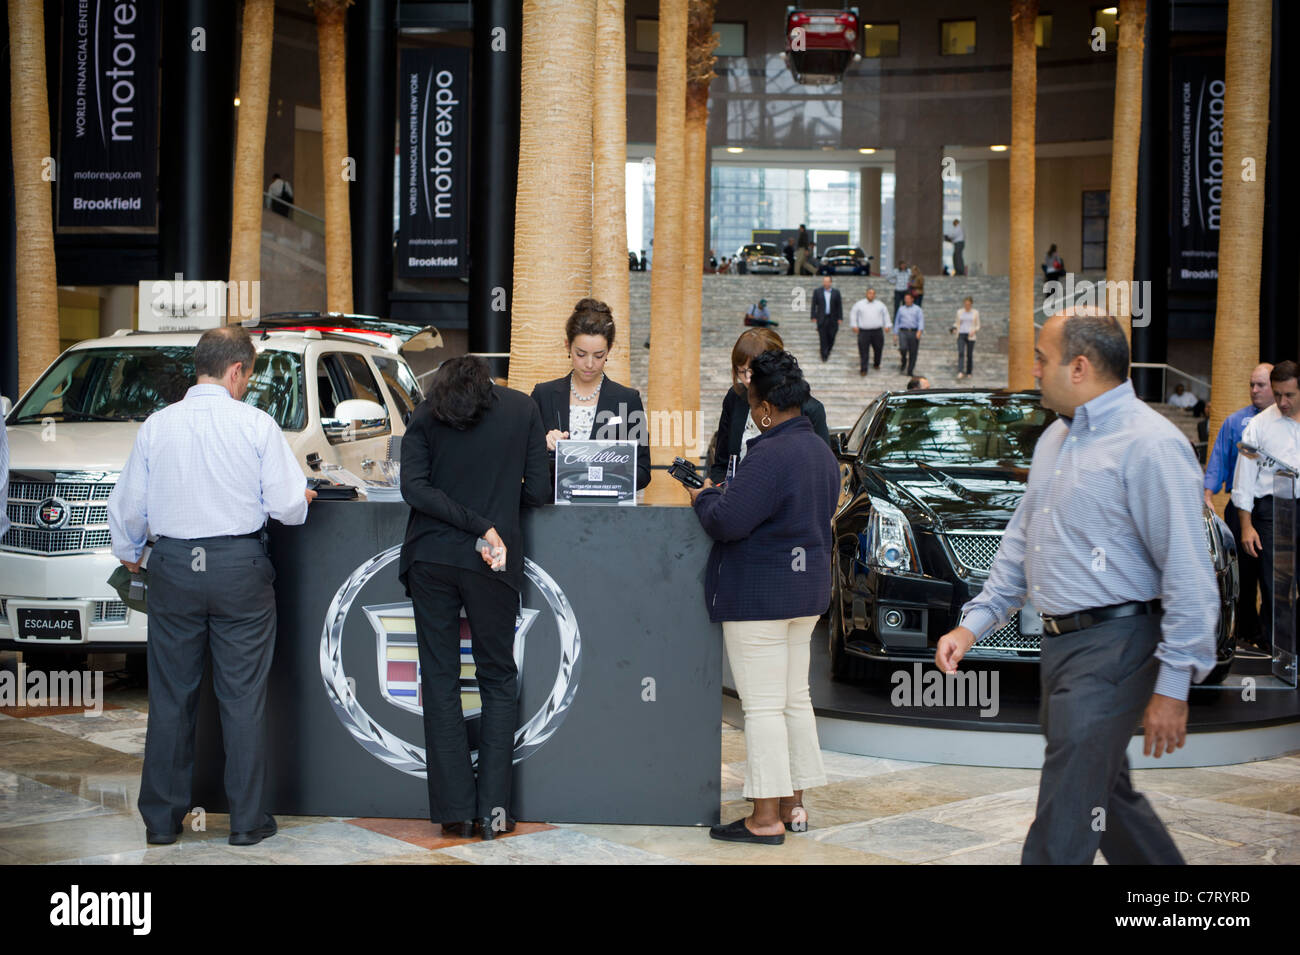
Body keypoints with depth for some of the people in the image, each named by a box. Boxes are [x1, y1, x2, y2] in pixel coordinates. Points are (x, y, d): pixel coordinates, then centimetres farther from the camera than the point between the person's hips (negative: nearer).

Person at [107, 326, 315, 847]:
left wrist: (128, 552, 28)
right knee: (243, 697, 5)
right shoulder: (256, 425, -7)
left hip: (173, 570, 2)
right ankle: (247, 820, 11)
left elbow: (127, 506, 8)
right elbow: (286, 505, -8)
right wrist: (303, 500, 16)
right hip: (240, 569, -2)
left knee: (170, 697, 9)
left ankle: (161, 820, 16)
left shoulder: (156, 426, 1)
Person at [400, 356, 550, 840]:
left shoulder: (425, 415, 4)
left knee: (440, 680, 8)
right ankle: (494, 808, 5)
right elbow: (538, 491, -2)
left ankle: (455, 810, 7)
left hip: (431, 559, 1)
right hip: (491, 563, -1)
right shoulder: (522, 409, 3)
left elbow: (414, 487, -10)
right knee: (498, 680, 11)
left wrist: (478, 524, -13)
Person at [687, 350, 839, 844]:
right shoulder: (821, 451, 10)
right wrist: (725, 494, 15)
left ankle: (766, 818, -1)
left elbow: (727, 522, -24)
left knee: (763, 706, -5)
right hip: (807, 587, 10)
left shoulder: (769, 456, -22)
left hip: (760, 594, -10)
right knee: (795, 698, 15)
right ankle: (793, 805, 22)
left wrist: (706, 497, -2)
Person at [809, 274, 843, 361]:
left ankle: (828, 350, 33)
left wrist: (840, 318, -2)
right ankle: (824, 355, 2)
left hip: (832, 319, 1)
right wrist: (813, 317, -6)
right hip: (821, 319, -1)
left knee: (831, 336, 5)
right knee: (823, 337, -5)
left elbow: (839, 306, 3)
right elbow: (814, 305, 0)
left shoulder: (836, 292, 1)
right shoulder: (817, 292, -1)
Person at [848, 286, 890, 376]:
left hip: (877, 331, 2)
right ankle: (863, 370, -3)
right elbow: (853, 314, 12)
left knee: (878, 349, 8)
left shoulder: (880, 304, 9)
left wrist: (887, 325, 10)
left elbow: (886, 314, 19)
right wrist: (854, 325, 4)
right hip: (864, 331, -2)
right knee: (863, 351, -6)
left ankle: (876, 364, 34)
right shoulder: (859, 304, 5)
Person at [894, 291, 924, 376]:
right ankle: (904, 363, 3)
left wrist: (920, 331, -19)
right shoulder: (901, 309, 18)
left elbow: (921, 320, -3)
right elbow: (897, 321, 21)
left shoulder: (917, 309, 10)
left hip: (914, 332, -1)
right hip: (903, 332, 1)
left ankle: (910, 371, 9)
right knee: (903, 348, -23)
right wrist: (895, 334, 11)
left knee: (913, 353, -2)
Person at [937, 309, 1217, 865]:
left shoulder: (1148, 444, -16)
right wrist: (974, 623, 13)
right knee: (1107, 795, 19)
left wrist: (1173, 686, -20)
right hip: (1060, 645, 9)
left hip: (1113, 649, -9)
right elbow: (1020, 540, 22)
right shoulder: (1056, 438, 14)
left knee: (1064, 826, -9)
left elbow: (1188, 575, -18)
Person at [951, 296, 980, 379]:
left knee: (969, 355, 3)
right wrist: (954, 328, -10)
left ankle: (968, 373, 20)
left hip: (970, 336, 0)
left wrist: (974, 331, -15)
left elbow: (977, 326, 5)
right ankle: (960, 373, -27)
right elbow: (957, 323, 12)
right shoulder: (959, 312, 6)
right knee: (961, 353, -16)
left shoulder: (975, 312, 2)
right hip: (961, 335, 0)